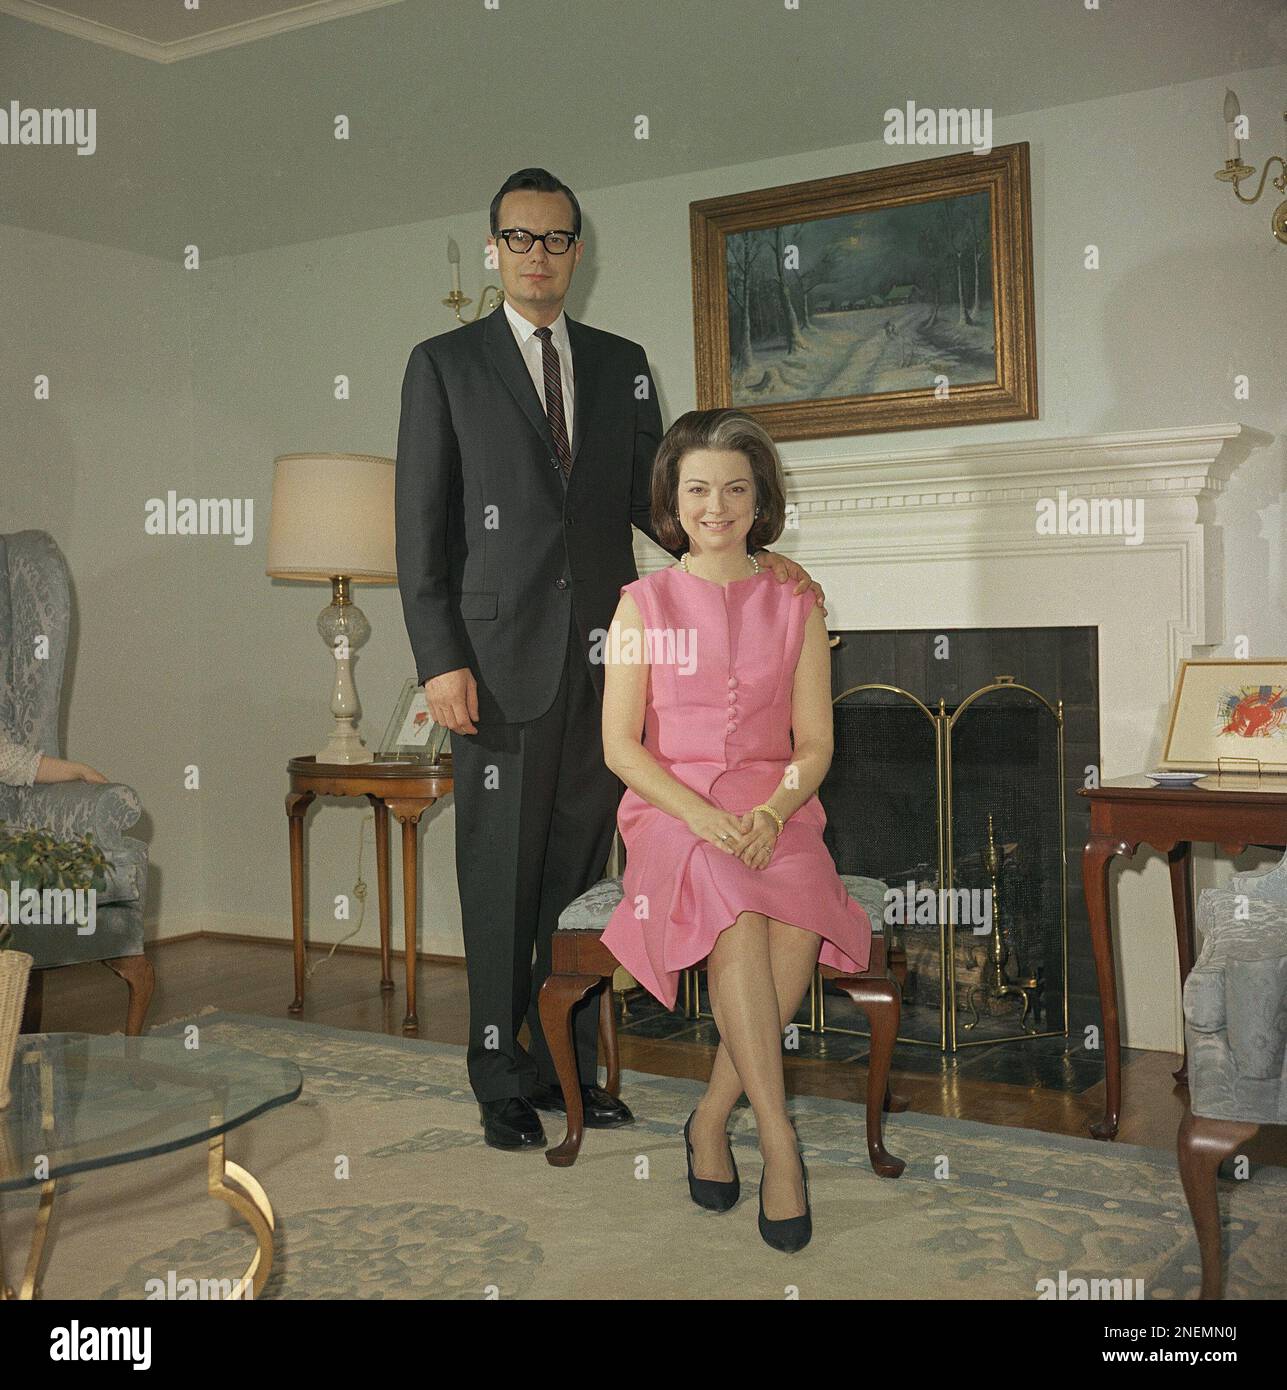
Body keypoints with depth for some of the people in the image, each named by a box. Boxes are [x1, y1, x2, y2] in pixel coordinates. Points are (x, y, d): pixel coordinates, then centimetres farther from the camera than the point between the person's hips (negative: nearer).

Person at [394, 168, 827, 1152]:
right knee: (501, 876, 2)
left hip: (602, 655, 3)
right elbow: (421, 523, 0)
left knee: (581, 868, 9)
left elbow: (652, 497, 14)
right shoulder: (444, 365, 5)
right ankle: (504, 1080, 14)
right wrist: (439, 660, -9)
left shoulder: (621, 365, 15)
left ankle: (571, 1066, 21)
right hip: (501, 658, -3)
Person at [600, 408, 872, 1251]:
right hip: (670, 807, -1)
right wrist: (700, 813, -16)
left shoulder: (794, 609, 11)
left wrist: (771, 812, -13)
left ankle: (712, 1118, -14)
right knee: (738, 919, -33)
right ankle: (779, 1141, -26)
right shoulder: (644, 604, 6)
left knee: (797, 928, -31)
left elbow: (814, 742, 7)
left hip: (772, 808, 2)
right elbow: (621, 745, 0)